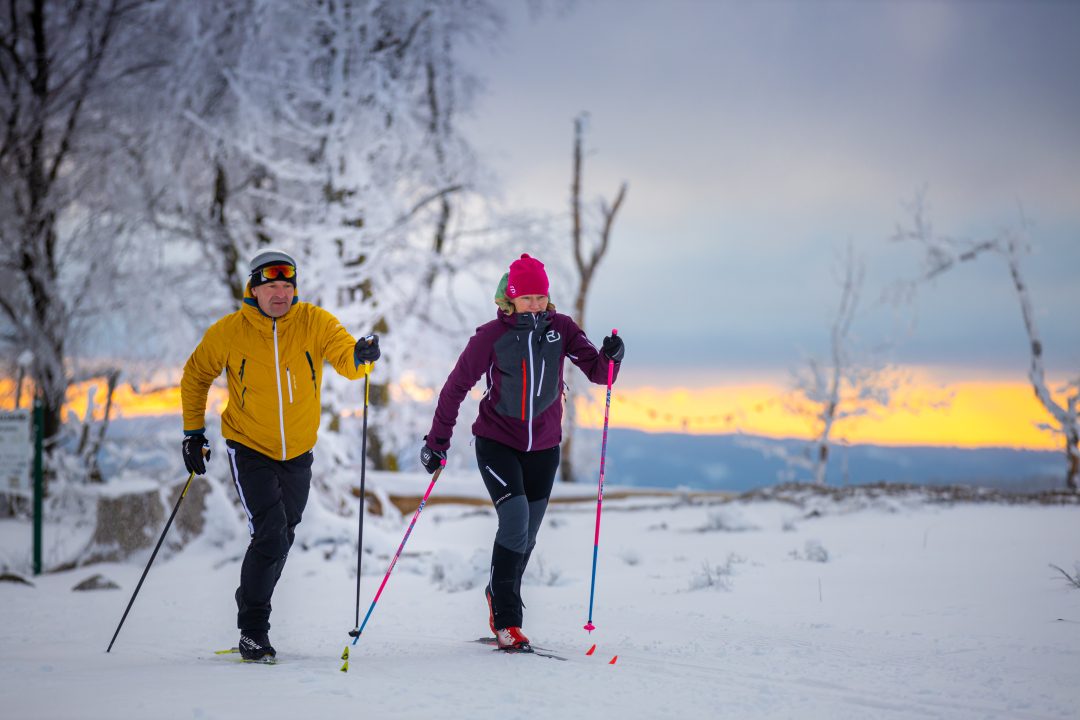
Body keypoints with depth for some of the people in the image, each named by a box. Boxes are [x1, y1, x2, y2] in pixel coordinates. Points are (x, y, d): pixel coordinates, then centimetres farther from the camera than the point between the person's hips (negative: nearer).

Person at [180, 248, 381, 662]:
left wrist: (361, 356, -45)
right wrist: (193, 432, 2)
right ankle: (253, 629, 0)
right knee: (270, 537, -15)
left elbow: (346, 361, -22)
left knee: (281, 540, 16)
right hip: (249, 449, -3)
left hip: (298, 453, 3)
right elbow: (196, 376, 3)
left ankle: (253, 607, 39)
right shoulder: (229, 332, -12)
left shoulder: (314, 322, -11)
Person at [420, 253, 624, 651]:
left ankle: (500, 599, 31)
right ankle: (505, 618, -10)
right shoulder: (491, 337, -11)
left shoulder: (560, 329, -4)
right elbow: (456, 387, -5)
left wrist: (611, 357, -31)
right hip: (497, 442, -4)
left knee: (527, 534, 10)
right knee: (515, 520, -18)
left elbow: (598, 372, -7)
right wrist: (436, 442, -4)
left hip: (543, 446, 4)